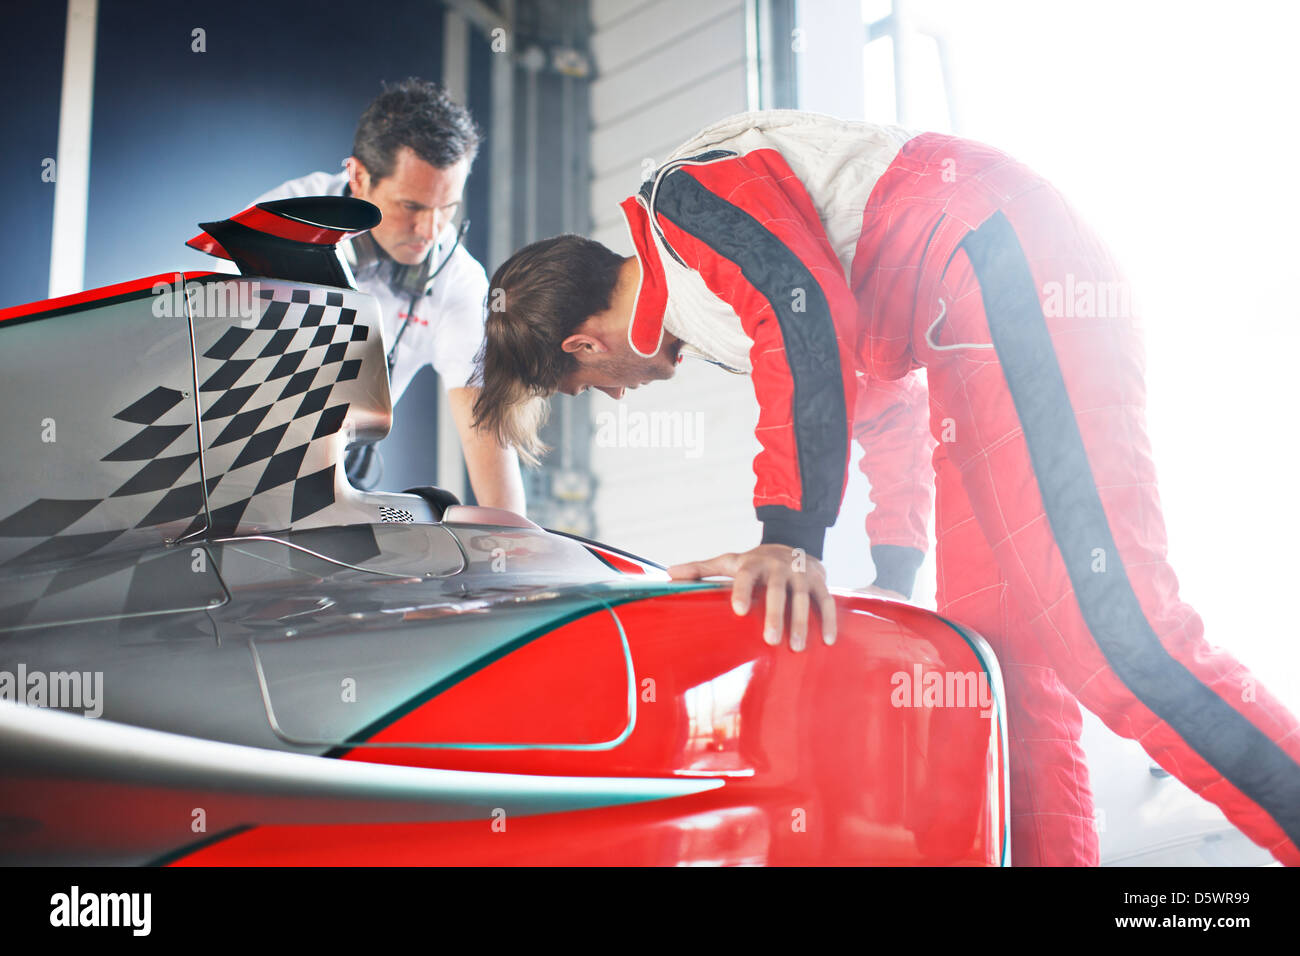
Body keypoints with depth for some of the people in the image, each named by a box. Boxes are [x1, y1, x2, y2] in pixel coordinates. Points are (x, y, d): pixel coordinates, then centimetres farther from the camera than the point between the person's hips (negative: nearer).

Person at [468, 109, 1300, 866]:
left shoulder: (688, 198, -4)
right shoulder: (710, 288, 26)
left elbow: (810, 319, -22)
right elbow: (877, 388, 29)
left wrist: (791, 535, -27)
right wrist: (897, 570, 26)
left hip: (1015, 269, -10)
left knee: (1109, 629, -19)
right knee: (996, 639, 5)